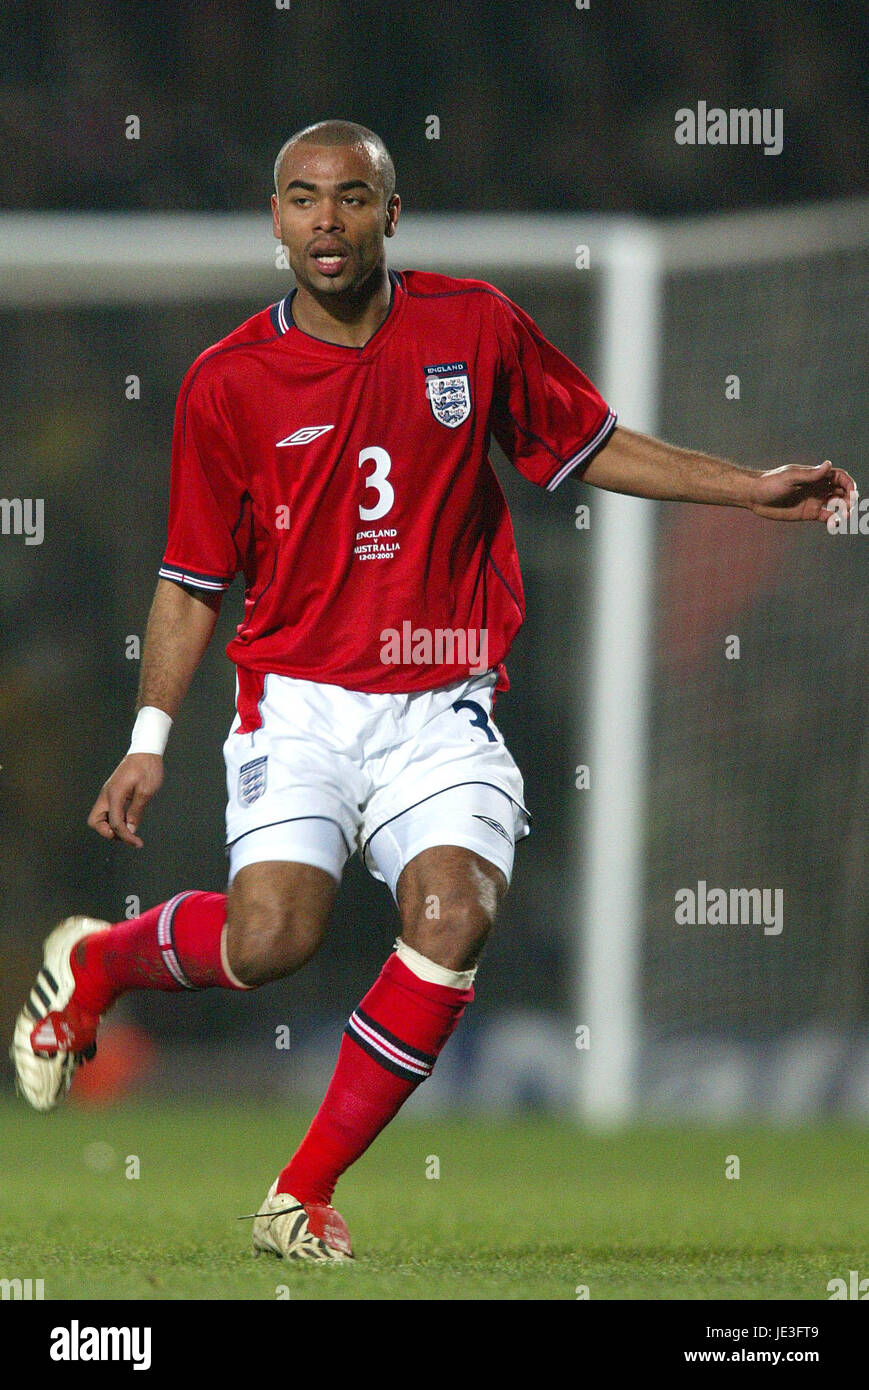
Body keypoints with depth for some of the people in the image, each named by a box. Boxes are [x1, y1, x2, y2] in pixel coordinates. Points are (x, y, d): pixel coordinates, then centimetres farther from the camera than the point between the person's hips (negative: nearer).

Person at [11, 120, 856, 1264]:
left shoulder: (475, 326, 3)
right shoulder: (227, 383, 0)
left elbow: (591, 448, 17)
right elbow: (193, 580, 8)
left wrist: (751, 489, 9)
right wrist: (149, 741, 2)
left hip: (440, 706, 1)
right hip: (298, 697, -1)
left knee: (455, 912, -23)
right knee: (271, 937, -21)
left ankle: (306, 1193, -11)